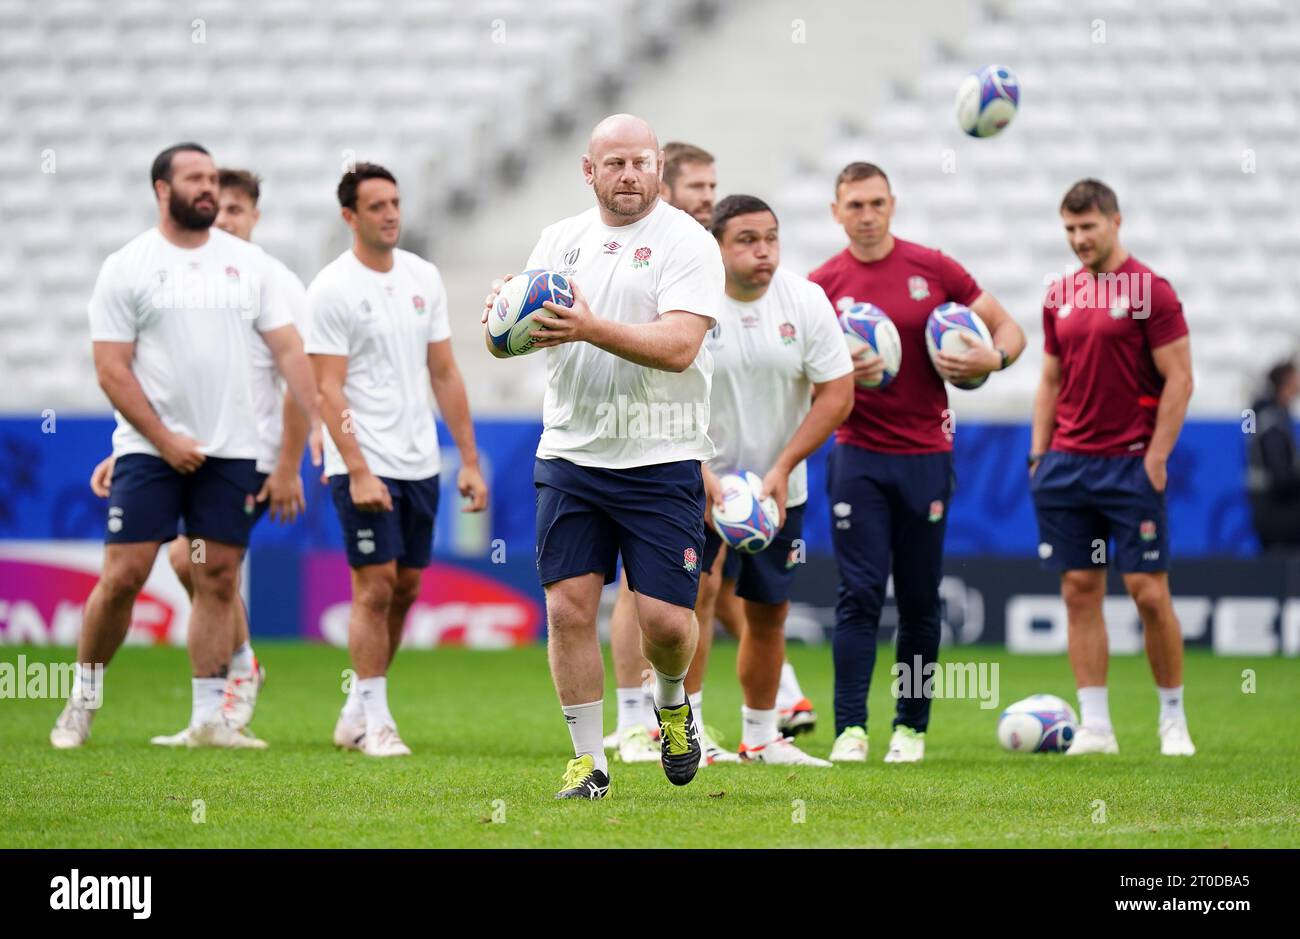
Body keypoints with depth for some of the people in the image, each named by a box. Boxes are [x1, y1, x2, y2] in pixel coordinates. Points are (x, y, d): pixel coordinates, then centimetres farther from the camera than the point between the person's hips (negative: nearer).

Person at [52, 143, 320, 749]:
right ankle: (82, 701, 9)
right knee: (122, 577, -6)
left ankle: (209, 717, 7)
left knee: (218, 580, 2)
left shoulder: (248, 262, 8)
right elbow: (111, 369, -6)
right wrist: (165, 440, -12)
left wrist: (320, 420, -3)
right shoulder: (126, 268, -2)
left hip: (231, 450, 3)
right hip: (149, 449, -3)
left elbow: (287, 349, 8)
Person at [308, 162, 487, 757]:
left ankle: (357, 710, 20)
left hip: (420, 462, 6)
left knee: (405, 589, 9)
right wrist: (358, 472, -20)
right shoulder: (332, 289, -9)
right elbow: (329, 389, -12)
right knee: (375, 588, -7)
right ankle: (374, 721, 0)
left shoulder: (424, 278, 9)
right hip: (364, 465, -6)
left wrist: (469, 460, 9)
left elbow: (444, 373, 13)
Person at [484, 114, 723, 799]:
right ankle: (587, 760, 8)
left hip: (661, 459, -4)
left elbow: (678, 346, -18)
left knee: (665, 619, -6)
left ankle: (672, 702, 27)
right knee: (568, 608, -4)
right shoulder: (560, 240, 12)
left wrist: (591, 329, -31)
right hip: (570, 455, 4)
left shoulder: (686, 242, -5)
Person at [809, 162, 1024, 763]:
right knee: (859, 595, -8)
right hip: (858, 458, -1)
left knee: (919, 601, 5)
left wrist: (993, 358, -14)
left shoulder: (933, 268, 2)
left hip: (925, 457, 1)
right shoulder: (823, 285, 2)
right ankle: (850, 728, -7)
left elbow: (1007, 328, 8)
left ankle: (911, 727, 14)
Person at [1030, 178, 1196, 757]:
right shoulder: (1060, 296, 12)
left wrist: (1156, 456, -13)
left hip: (1130, 465, -5)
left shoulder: (1150, 290, -6)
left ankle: (1173, 718, 9)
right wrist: (1039, 453, 10)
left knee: (1148, 590, -5)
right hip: (1067, 464, 5)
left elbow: (1179, 378, -7)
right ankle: (1094, 725, 6)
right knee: (1079, 591, 3)